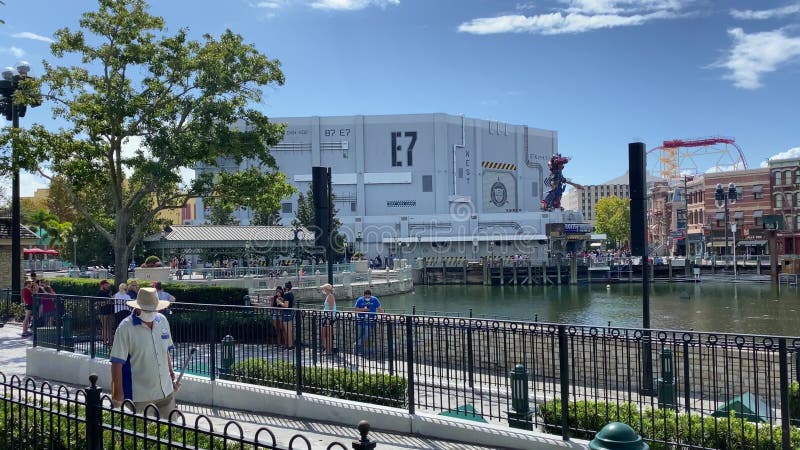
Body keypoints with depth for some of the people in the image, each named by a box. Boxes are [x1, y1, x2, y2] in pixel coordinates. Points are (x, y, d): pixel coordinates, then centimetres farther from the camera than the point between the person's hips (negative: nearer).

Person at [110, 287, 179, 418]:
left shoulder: (162, 321, 5)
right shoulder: (126, 328, -13)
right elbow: (117, 363, -13)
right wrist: (118, 395, -14)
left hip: (166, 392, 5)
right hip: (140, 396, -5)